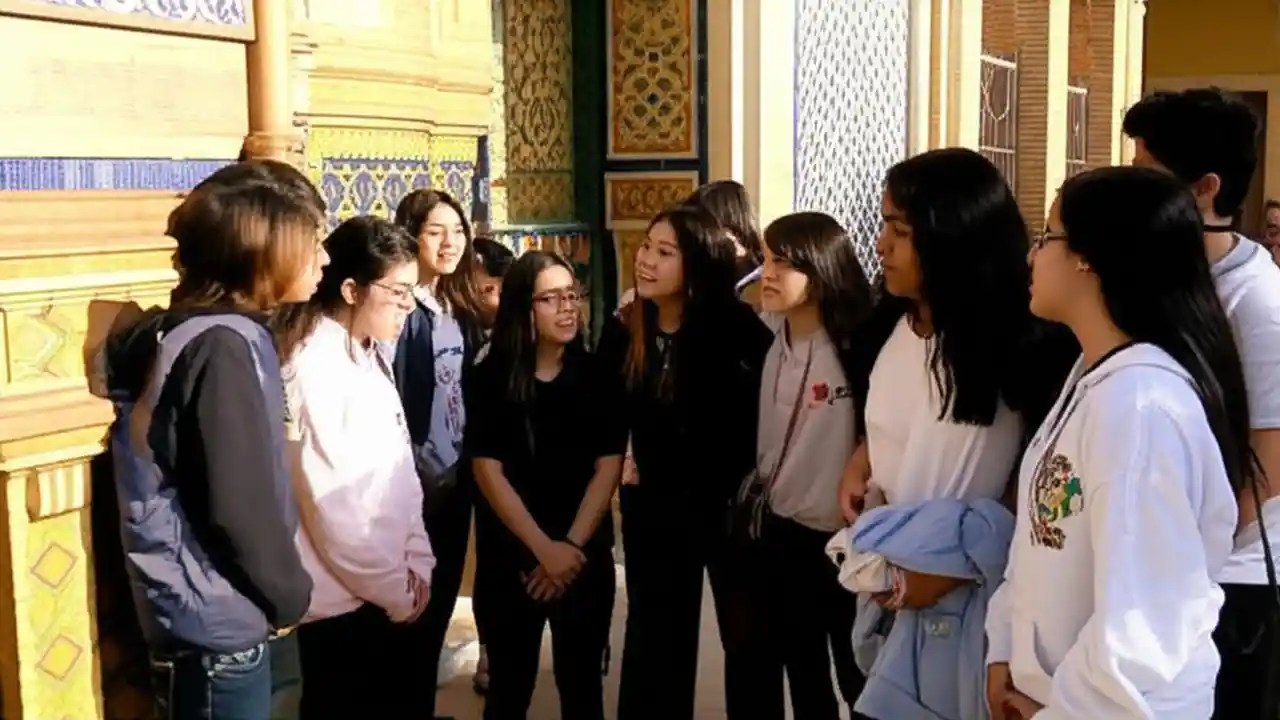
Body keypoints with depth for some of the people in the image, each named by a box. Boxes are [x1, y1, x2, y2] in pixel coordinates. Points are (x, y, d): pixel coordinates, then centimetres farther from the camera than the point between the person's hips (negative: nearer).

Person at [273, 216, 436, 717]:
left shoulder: (370, 357, 7)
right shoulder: (314, 368, -19)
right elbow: (329, 501, -20)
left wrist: (417, 562, 3)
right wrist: (394, 589, -10)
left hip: (384, 591, 8)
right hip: (343, 597, -8)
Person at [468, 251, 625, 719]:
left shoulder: (598, 376, -1)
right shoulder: (492, 377, -4)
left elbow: (608, 467, -3)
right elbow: (488, 472, -8)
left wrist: (571, 546, -11)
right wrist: (543, 548, -13)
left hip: (586, 555, 1)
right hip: (510, 556, -1)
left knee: (581, 683, 11)